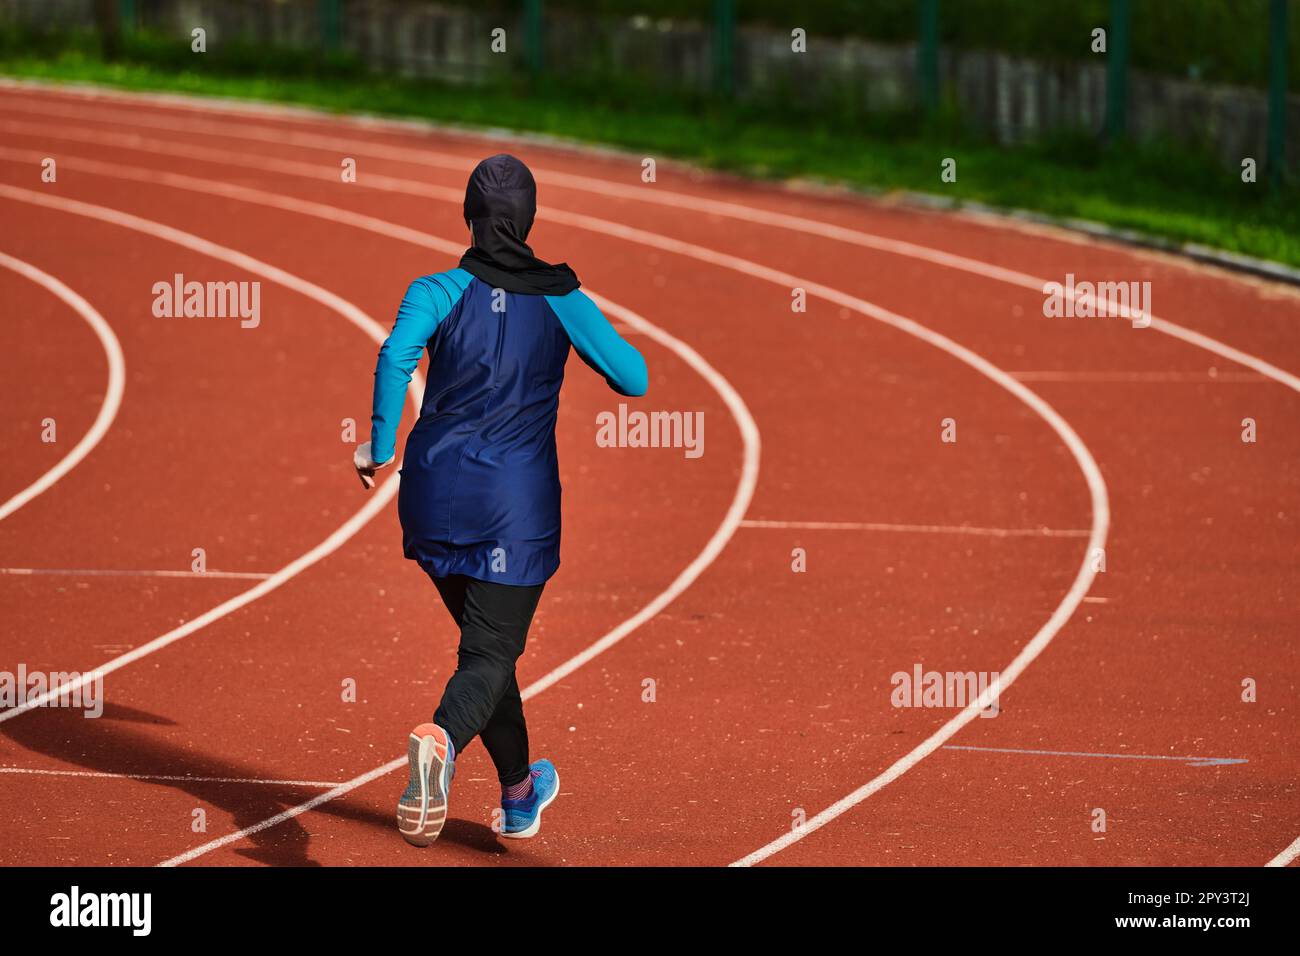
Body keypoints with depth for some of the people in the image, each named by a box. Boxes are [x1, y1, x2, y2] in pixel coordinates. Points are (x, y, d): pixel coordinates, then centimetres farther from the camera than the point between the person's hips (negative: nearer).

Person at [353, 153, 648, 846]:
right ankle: (441, 741, -39)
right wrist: (599, 338, 20)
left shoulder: (439, 292, -3)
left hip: (436, 491, 2)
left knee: (488, 640, 22)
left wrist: (379, 445, -15)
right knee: (489, 654, -3)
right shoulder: (561, 300, -1)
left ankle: (519, 793, 38)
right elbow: (635, 378, 1)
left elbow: (397, 353, -22)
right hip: (517, 503, -2)